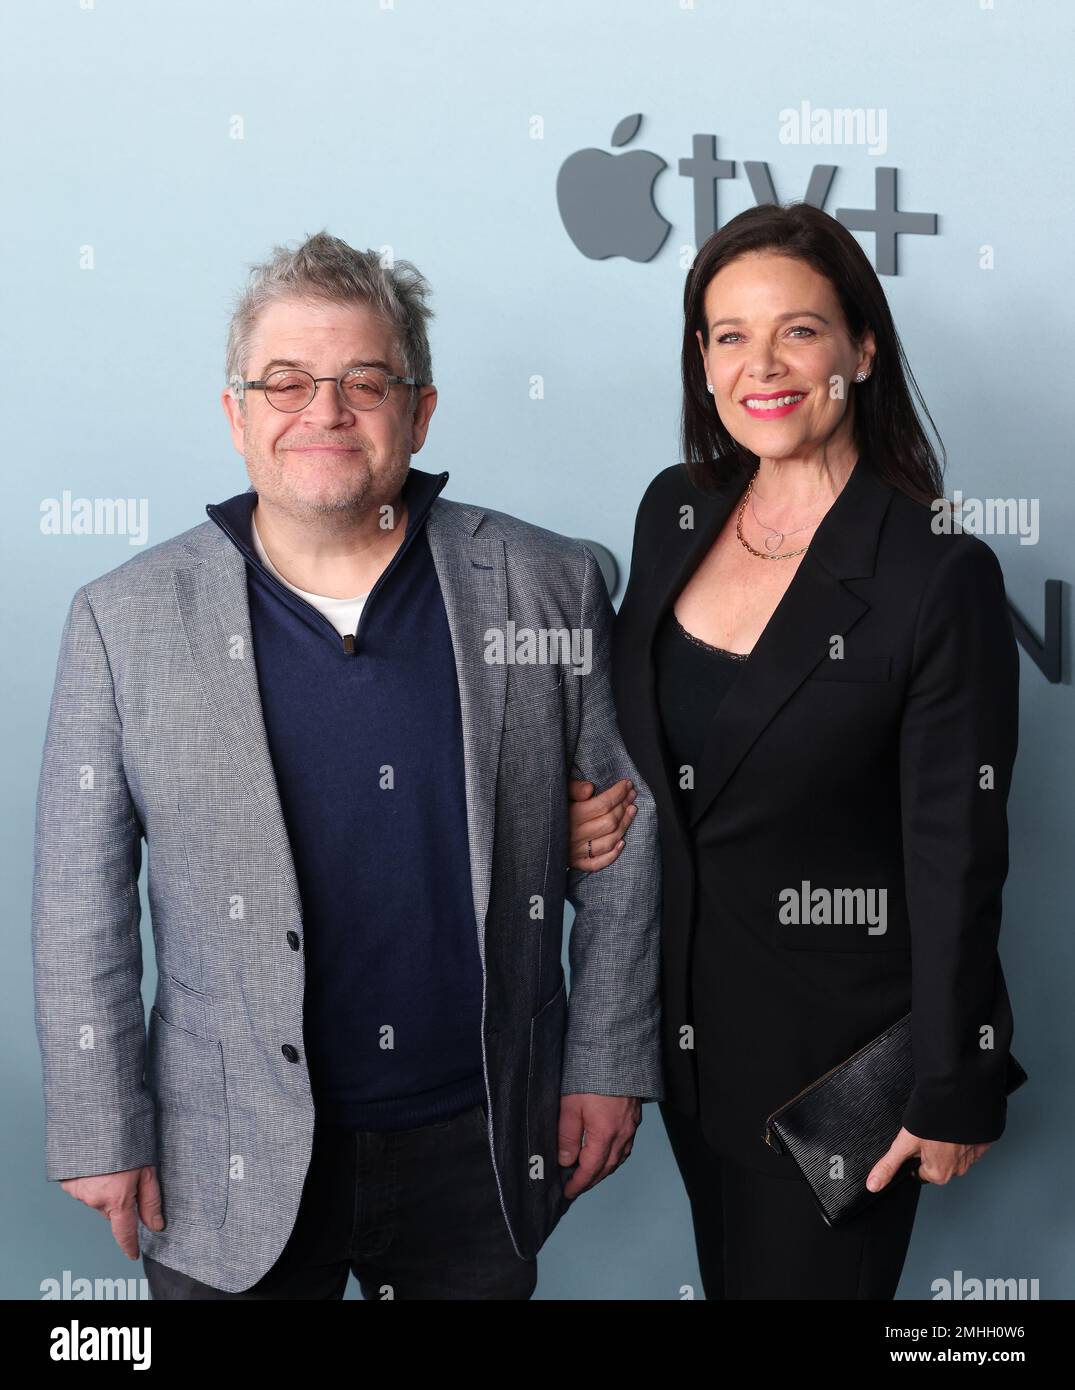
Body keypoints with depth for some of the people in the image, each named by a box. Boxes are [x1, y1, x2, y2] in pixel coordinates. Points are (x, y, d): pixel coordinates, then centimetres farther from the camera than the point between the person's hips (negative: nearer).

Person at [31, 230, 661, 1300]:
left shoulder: (548, 588, -5)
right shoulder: (124, 620, -6)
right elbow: (80, 904, -2)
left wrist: (611, 1064, 2)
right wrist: (101, 1131, -2)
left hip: (482, 1147, 1)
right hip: (234, 1173, 0)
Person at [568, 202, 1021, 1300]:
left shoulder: (941, 576, -20)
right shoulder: (675, 509, -2)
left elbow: (955, 861, -17)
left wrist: (951, 1096, -11)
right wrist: (590, 802, -6)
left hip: (838, 1035, -5)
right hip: (687, 1012, 6)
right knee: (722, 1267, 23)